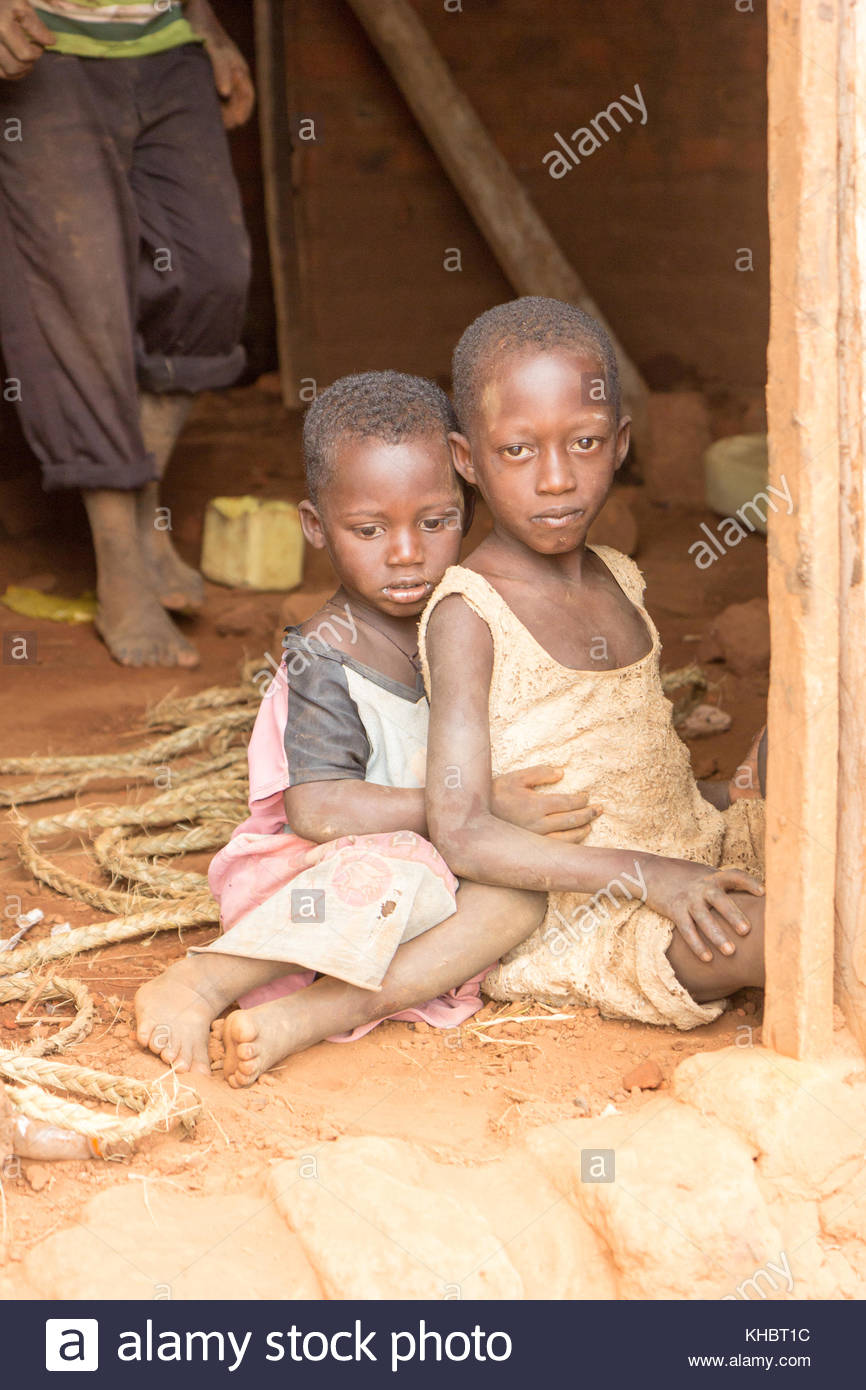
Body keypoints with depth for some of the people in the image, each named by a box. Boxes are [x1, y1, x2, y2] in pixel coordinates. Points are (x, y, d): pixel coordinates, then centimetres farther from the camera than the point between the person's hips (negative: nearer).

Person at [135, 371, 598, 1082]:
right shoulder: (325, 657, -15)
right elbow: (316, 809, -27)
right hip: (315, 877, -6)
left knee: (525, 890, -23)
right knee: (395, 869, -37)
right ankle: (196, 985, -28)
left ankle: (316, 1012, -31)